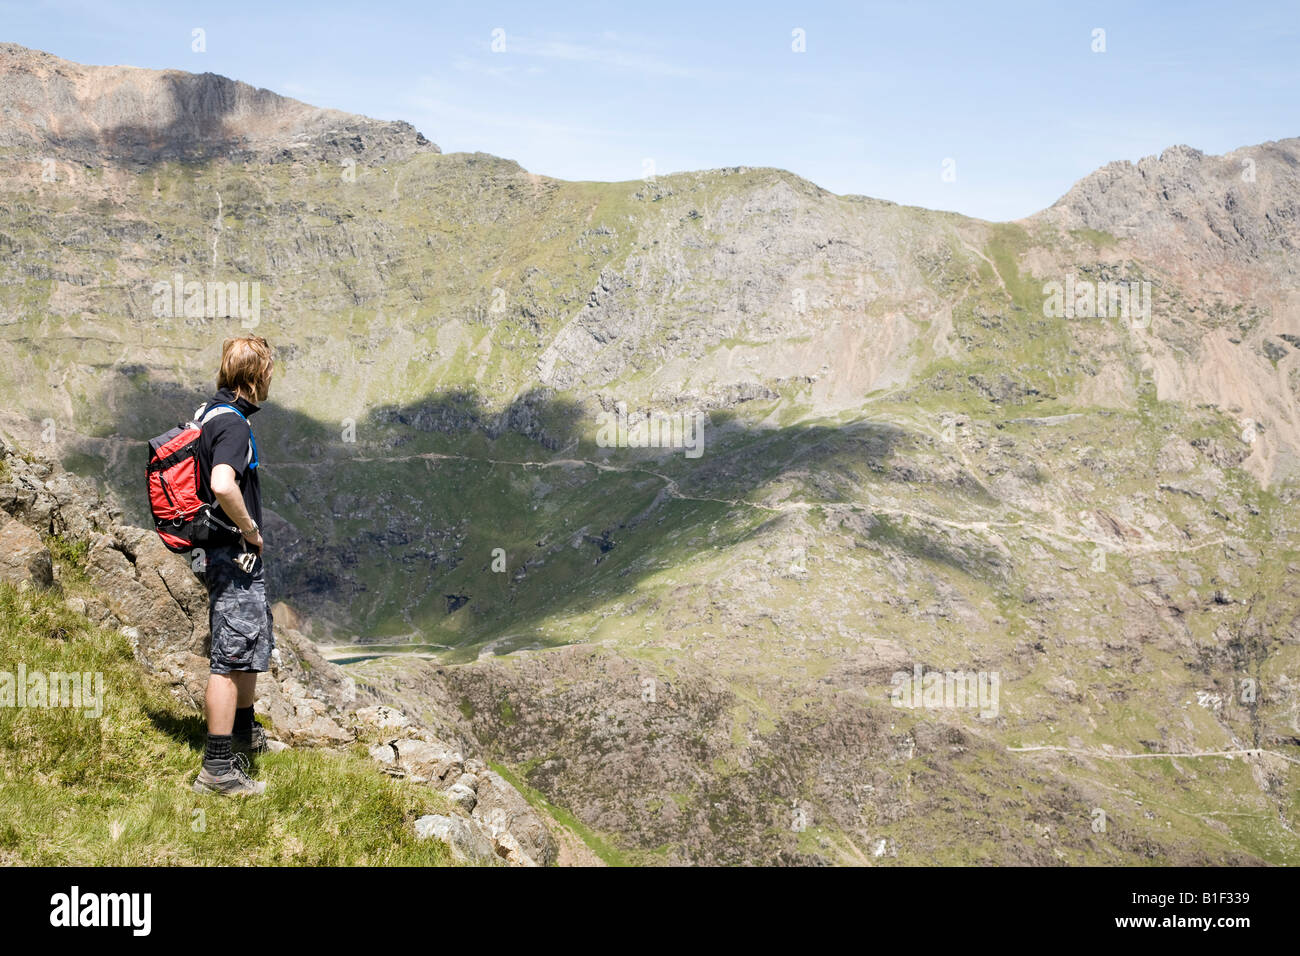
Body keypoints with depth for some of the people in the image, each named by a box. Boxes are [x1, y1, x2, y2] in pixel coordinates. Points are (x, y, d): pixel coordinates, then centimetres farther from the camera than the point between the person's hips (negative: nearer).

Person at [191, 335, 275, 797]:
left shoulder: (210, 413, 11)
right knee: (232, 655, -7)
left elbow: (209, 478, 26)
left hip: (237, 555, 11)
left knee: (256, 642, 24)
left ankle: (244, 732, 40)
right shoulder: (233, 423, -20)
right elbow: (223, 485, -37)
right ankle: (218, 766, -3)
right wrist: (250, 530, -21)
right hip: (236, 555, -11)